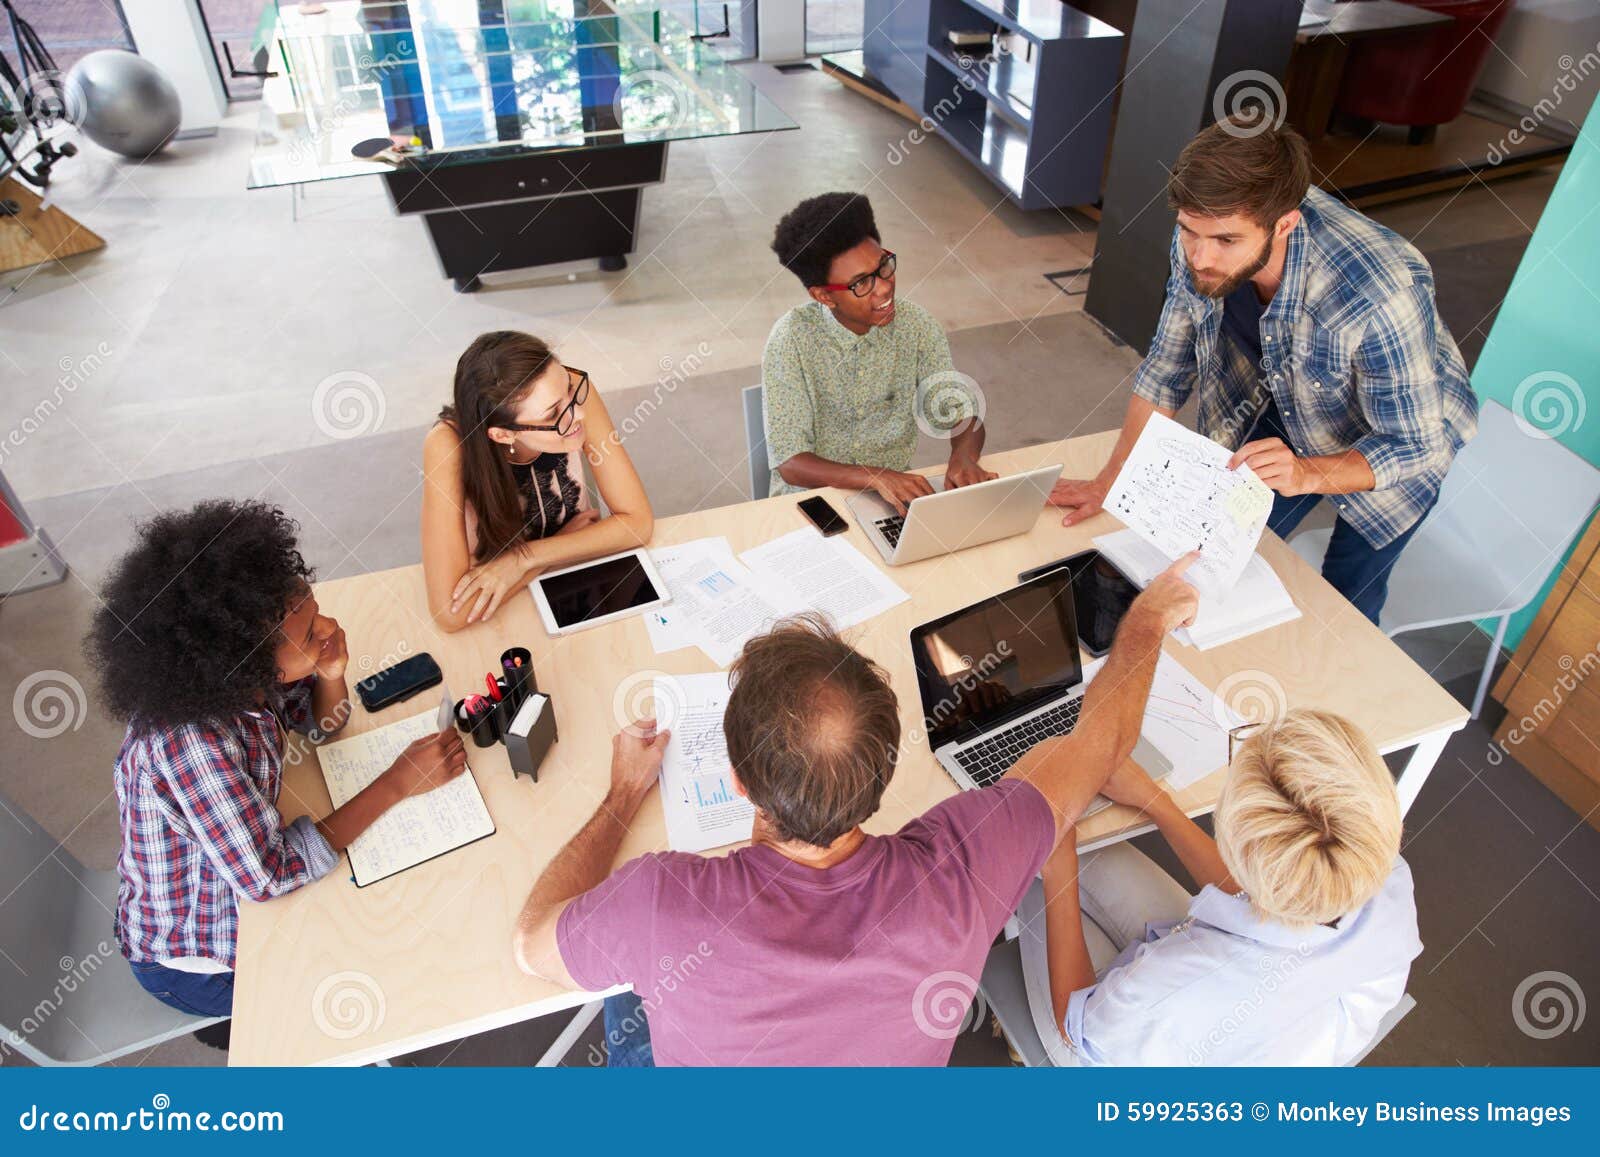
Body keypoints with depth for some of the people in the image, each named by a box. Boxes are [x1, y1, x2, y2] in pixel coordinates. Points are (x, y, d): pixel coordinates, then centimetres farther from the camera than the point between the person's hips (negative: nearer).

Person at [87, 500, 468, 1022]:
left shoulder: (239, 673, -18)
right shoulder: (189, 741, -38)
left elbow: (319, 722, -1)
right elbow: (269, 875, -34)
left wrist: (332, 674, -24)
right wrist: (398, 783, -30)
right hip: (195, 963, -6)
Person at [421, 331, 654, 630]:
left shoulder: (571, 389, -20)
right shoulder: (449, 447, -28)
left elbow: (638, 521, -15)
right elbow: (450, 611, -31)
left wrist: (523, 559, -24)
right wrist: (568, 540, -21)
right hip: (501, 616, -1)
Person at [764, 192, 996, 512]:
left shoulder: (915, 324, -6)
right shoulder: (791, 340, -17)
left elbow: (963, 414, 0)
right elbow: (790, 463, -19)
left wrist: (964, 455, -24)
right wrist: (877, 478, -35)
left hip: (896, 495, 3)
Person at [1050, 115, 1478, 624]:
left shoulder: (1383, 294, -42)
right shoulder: (1202, 236, -27)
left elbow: (1415, 446, -29)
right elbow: (1168, 365, -13)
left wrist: (1306, 475, -47)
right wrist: (1110, 481, -15)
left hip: (1403, 441, -4)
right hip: (1284, 411, 4)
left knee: (1342, 609, 10)